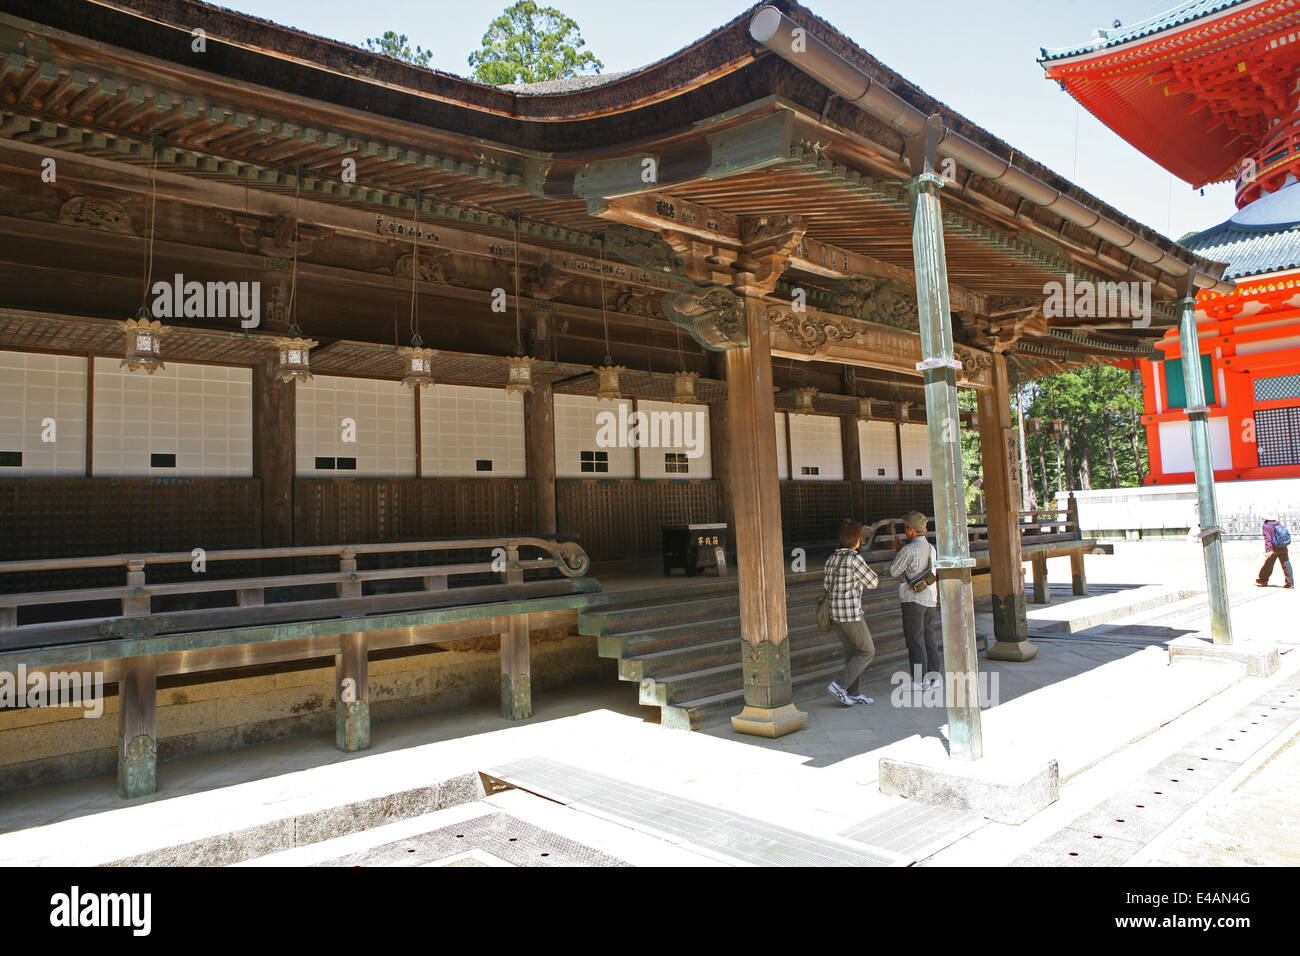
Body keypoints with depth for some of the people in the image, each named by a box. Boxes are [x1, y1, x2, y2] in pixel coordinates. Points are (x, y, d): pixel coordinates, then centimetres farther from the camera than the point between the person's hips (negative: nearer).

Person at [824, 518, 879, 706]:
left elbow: (827, 587, 10)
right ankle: (839, 685, 0)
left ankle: (852, 694, 20)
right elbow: (873, 582, -6)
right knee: (867, 651, 6)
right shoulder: (855, 559, -16)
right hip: (851, 615, -8)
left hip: (834, 613, 8)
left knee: (852, 652, 16)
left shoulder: (831, 559, 7)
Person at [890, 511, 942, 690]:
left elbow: (893, 572, -6)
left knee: (915, 639, -2)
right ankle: (934, 674, 15)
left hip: (913, 600, -7)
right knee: (929, 637, 13)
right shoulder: (931, 549, 8)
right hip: (930, 599, 7)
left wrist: (898, 554, 8)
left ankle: (920, 680, 0)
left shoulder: (908, 550, -16)